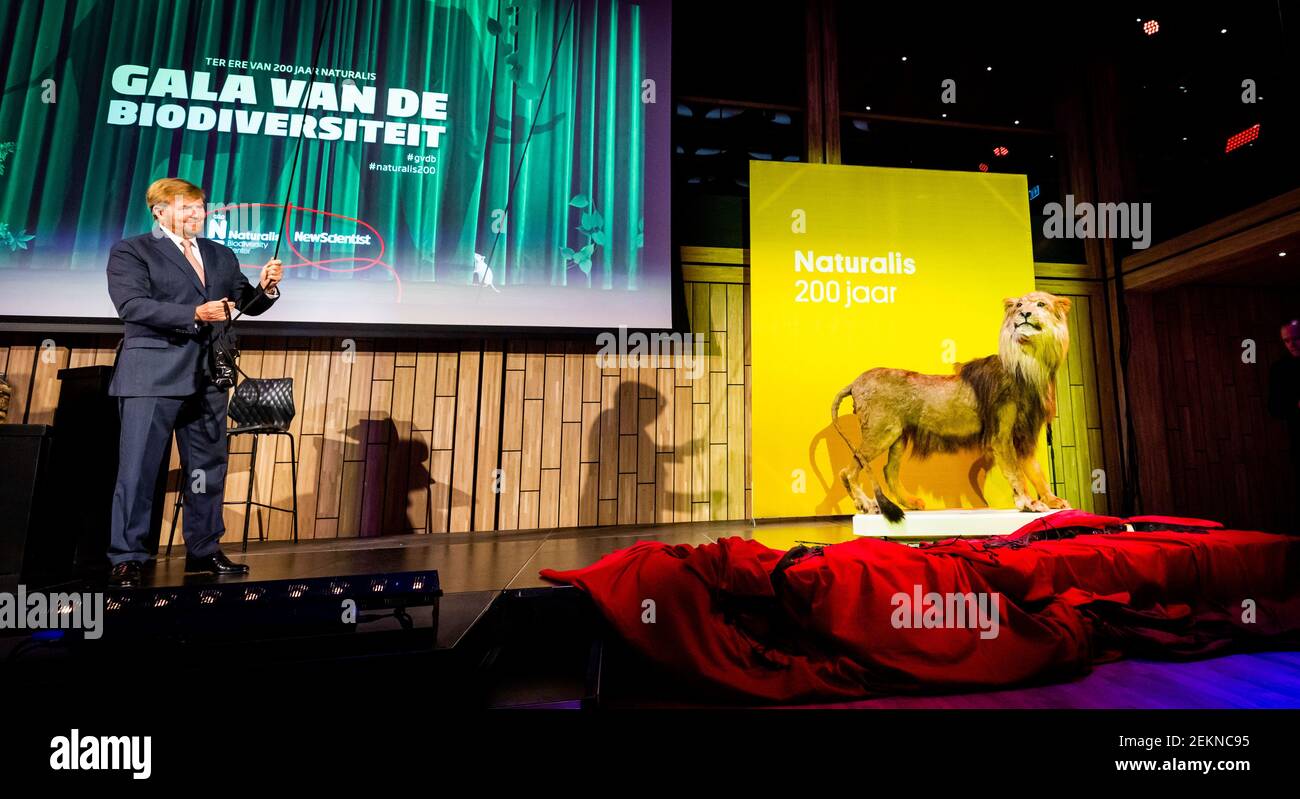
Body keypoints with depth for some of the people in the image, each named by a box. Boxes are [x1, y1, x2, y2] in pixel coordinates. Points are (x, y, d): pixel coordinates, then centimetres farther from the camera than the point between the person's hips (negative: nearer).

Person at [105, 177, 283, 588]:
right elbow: (133, 306, -12)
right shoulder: (130, 251, 2)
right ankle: (127, 558, 10)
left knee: (208, 468, 9)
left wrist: (265, 287, -6)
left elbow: (247, 304, 14)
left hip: (208, 377, 5)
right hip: (153, 376, -5)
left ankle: (204, 551, 20)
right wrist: (195, 314, -23)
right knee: (138, 468, -1)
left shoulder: (221, 255, 17)